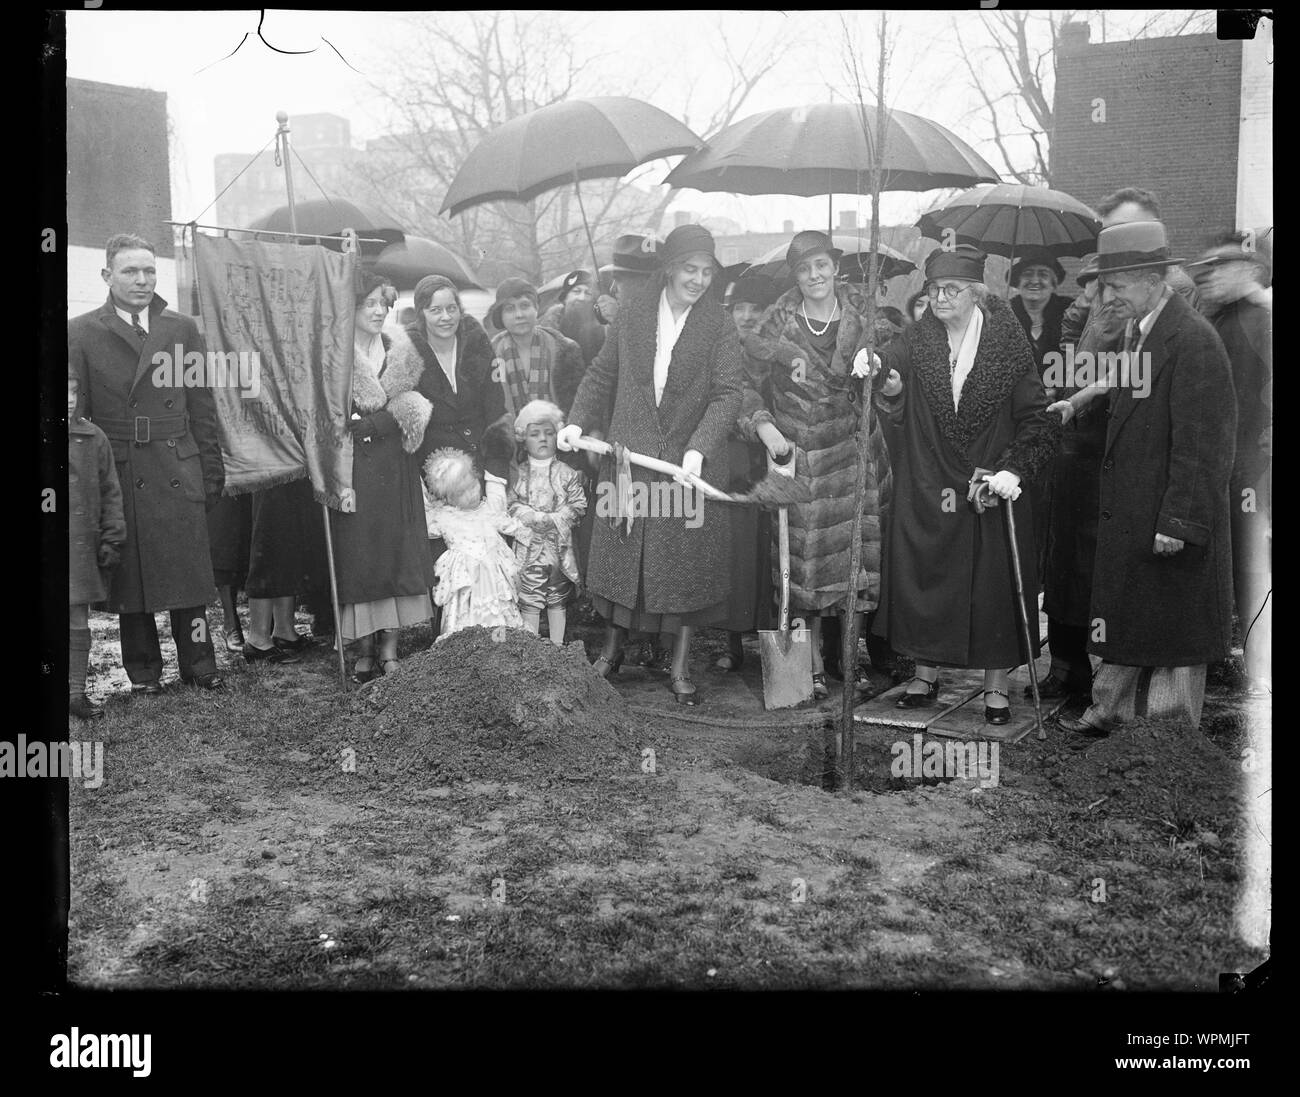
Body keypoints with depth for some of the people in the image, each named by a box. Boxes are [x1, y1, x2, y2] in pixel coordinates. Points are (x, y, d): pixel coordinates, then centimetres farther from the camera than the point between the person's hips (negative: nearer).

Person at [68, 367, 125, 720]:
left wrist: (112, 540, 3)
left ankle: (77, 691, 19)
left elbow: (110, 493, 8)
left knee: (78, 621, 8)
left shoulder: (93, 438, 4)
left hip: (81, 545, 2)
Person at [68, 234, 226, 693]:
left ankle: (198, 664, 12)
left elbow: (202, 408, 10)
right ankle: (143, 671, 16)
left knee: (189, 568, 1)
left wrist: (212, 473, 6)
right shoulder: (80, 334, 4)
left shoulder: (181, 329, 10)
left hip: (178, 474, 1)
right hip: (118, 476, -1)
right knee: (130, 574, 4)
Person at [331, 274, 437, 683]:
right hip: (353, 470, -4)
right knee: (357, 555, -1)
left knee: (396, 552, 2)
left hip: (395, 469, 4)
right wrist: (392, 417, -13)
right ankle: (364, 651, 7)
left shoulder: (399, 352, 11)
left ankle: (390, 648, 8)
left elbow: (413, 409, 13)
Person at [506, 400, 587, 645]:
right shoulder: (517, 474, 2)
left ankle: (557, 647, 21)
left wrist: (554, 520, -15)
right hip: (528, 546, 0)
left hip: (559, 545, 0)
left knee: (557, 602, 10)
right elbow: (511, 504, -2)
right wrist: (534, 518, -15)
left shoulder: (567, 473, 0)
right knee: (529, 602, 1)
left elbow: (578, 505, -4)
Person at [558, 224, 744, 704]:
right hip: (629, 455, 2)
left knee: (686, 561, 4)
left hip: (689, 462, -2)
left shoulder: (718, 325, -5)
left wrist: (698, 449, -25)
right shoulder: (632, 313, 2)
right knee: (621, 552, 10)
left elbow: (727, 394, -11)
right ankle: (612, 650, 28)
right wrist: (577, 421, -6)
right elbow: (602, 375, 8)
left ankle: (680, 668, 16)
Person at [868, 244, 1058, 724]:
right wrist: (872, 365, -39)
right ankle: (926, 673, 23)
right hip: (926, 487, 2)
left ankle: (996, 685, 16)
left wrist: (1014, 470, -19)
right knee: (923, 577, 7)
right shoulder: (919, 339, 3)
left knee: (993, 582, 3)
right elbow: (891, 367, -16)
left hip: (991, 488, -2)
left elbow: (1037, 419, -6)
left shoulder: (1008, 345, -5)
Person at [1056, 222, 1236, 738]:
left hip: (1169, 521, -9)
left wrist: (1179, 522, -22)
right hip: (1126, 512, 9)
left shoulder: (1192, 340, -19)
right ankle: (1110, 714, 32)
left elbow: (1203, 443, -21)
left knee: (1173, 634, 5)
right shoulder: (1135, 332, 10)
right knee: (1124, 617, 18)